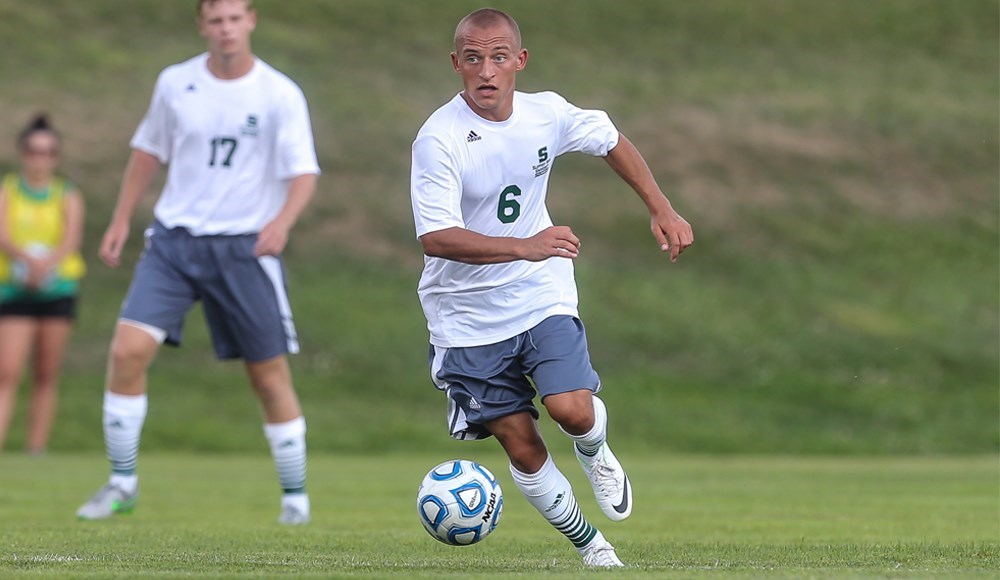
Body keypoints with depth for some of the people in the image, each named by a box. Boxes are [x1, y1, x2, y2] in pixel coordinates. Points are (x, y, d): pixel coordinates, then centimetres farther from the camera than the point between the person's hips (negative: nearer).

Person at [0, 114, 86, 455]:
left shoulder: (68, 197, 8)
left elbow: (72, 240, -8)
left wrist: (47, 262, -29)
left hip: (57, 289, 2)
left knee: (47, 376, 3)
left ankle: (36, 450, 8)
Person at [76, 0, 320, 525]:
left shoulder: (280, 95, -7)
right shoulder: (175, 83, 3)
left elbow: (304, 173, -12)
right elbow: (149, 152, 17)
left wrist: (282, 221, -31)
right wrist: (120, 221, 14)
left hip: (244, 246, -2)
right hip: (174, 239, 2)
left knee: (269, 373, 2)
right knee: (127, 350, -13)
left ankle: (295, 496, 18)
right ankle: (122, 484, 0)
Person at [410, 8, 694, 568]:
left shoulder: (546, 114, -7)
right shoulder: (439, 138, -22)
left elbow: (611, 140, 15)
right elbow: (435, 237, -32)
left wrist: (661, 209, 9)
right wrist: (526, 247, -43)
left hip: (542, 297, 2)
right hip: (468, 317, -2)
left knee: (573, 410, -19)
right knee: (523, 449, -1)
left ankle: (595, 452, 18)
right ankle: (591, 546, 20)